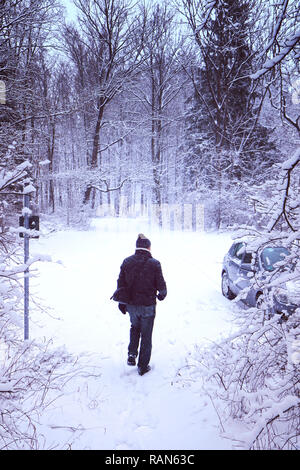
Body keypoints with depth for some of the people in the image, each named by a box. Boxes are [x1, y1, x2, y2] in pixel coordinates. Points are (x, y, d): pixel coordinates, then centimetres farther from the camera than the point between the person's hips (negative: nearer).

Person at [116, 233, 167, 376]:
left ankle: (132, 354, 19)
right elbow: (161, 285, -10)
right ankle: (143, 367, 19)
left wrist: (122, 302, 12)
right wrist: (162, 294, 13)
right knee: (146, 336, 12)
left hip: (131, 305, 3)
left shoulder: (127, 262, -3)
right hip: (148, 305, -3)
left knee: (134, 327, 30)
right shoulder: (154, 264, -13)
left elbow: (120, 284, 1)